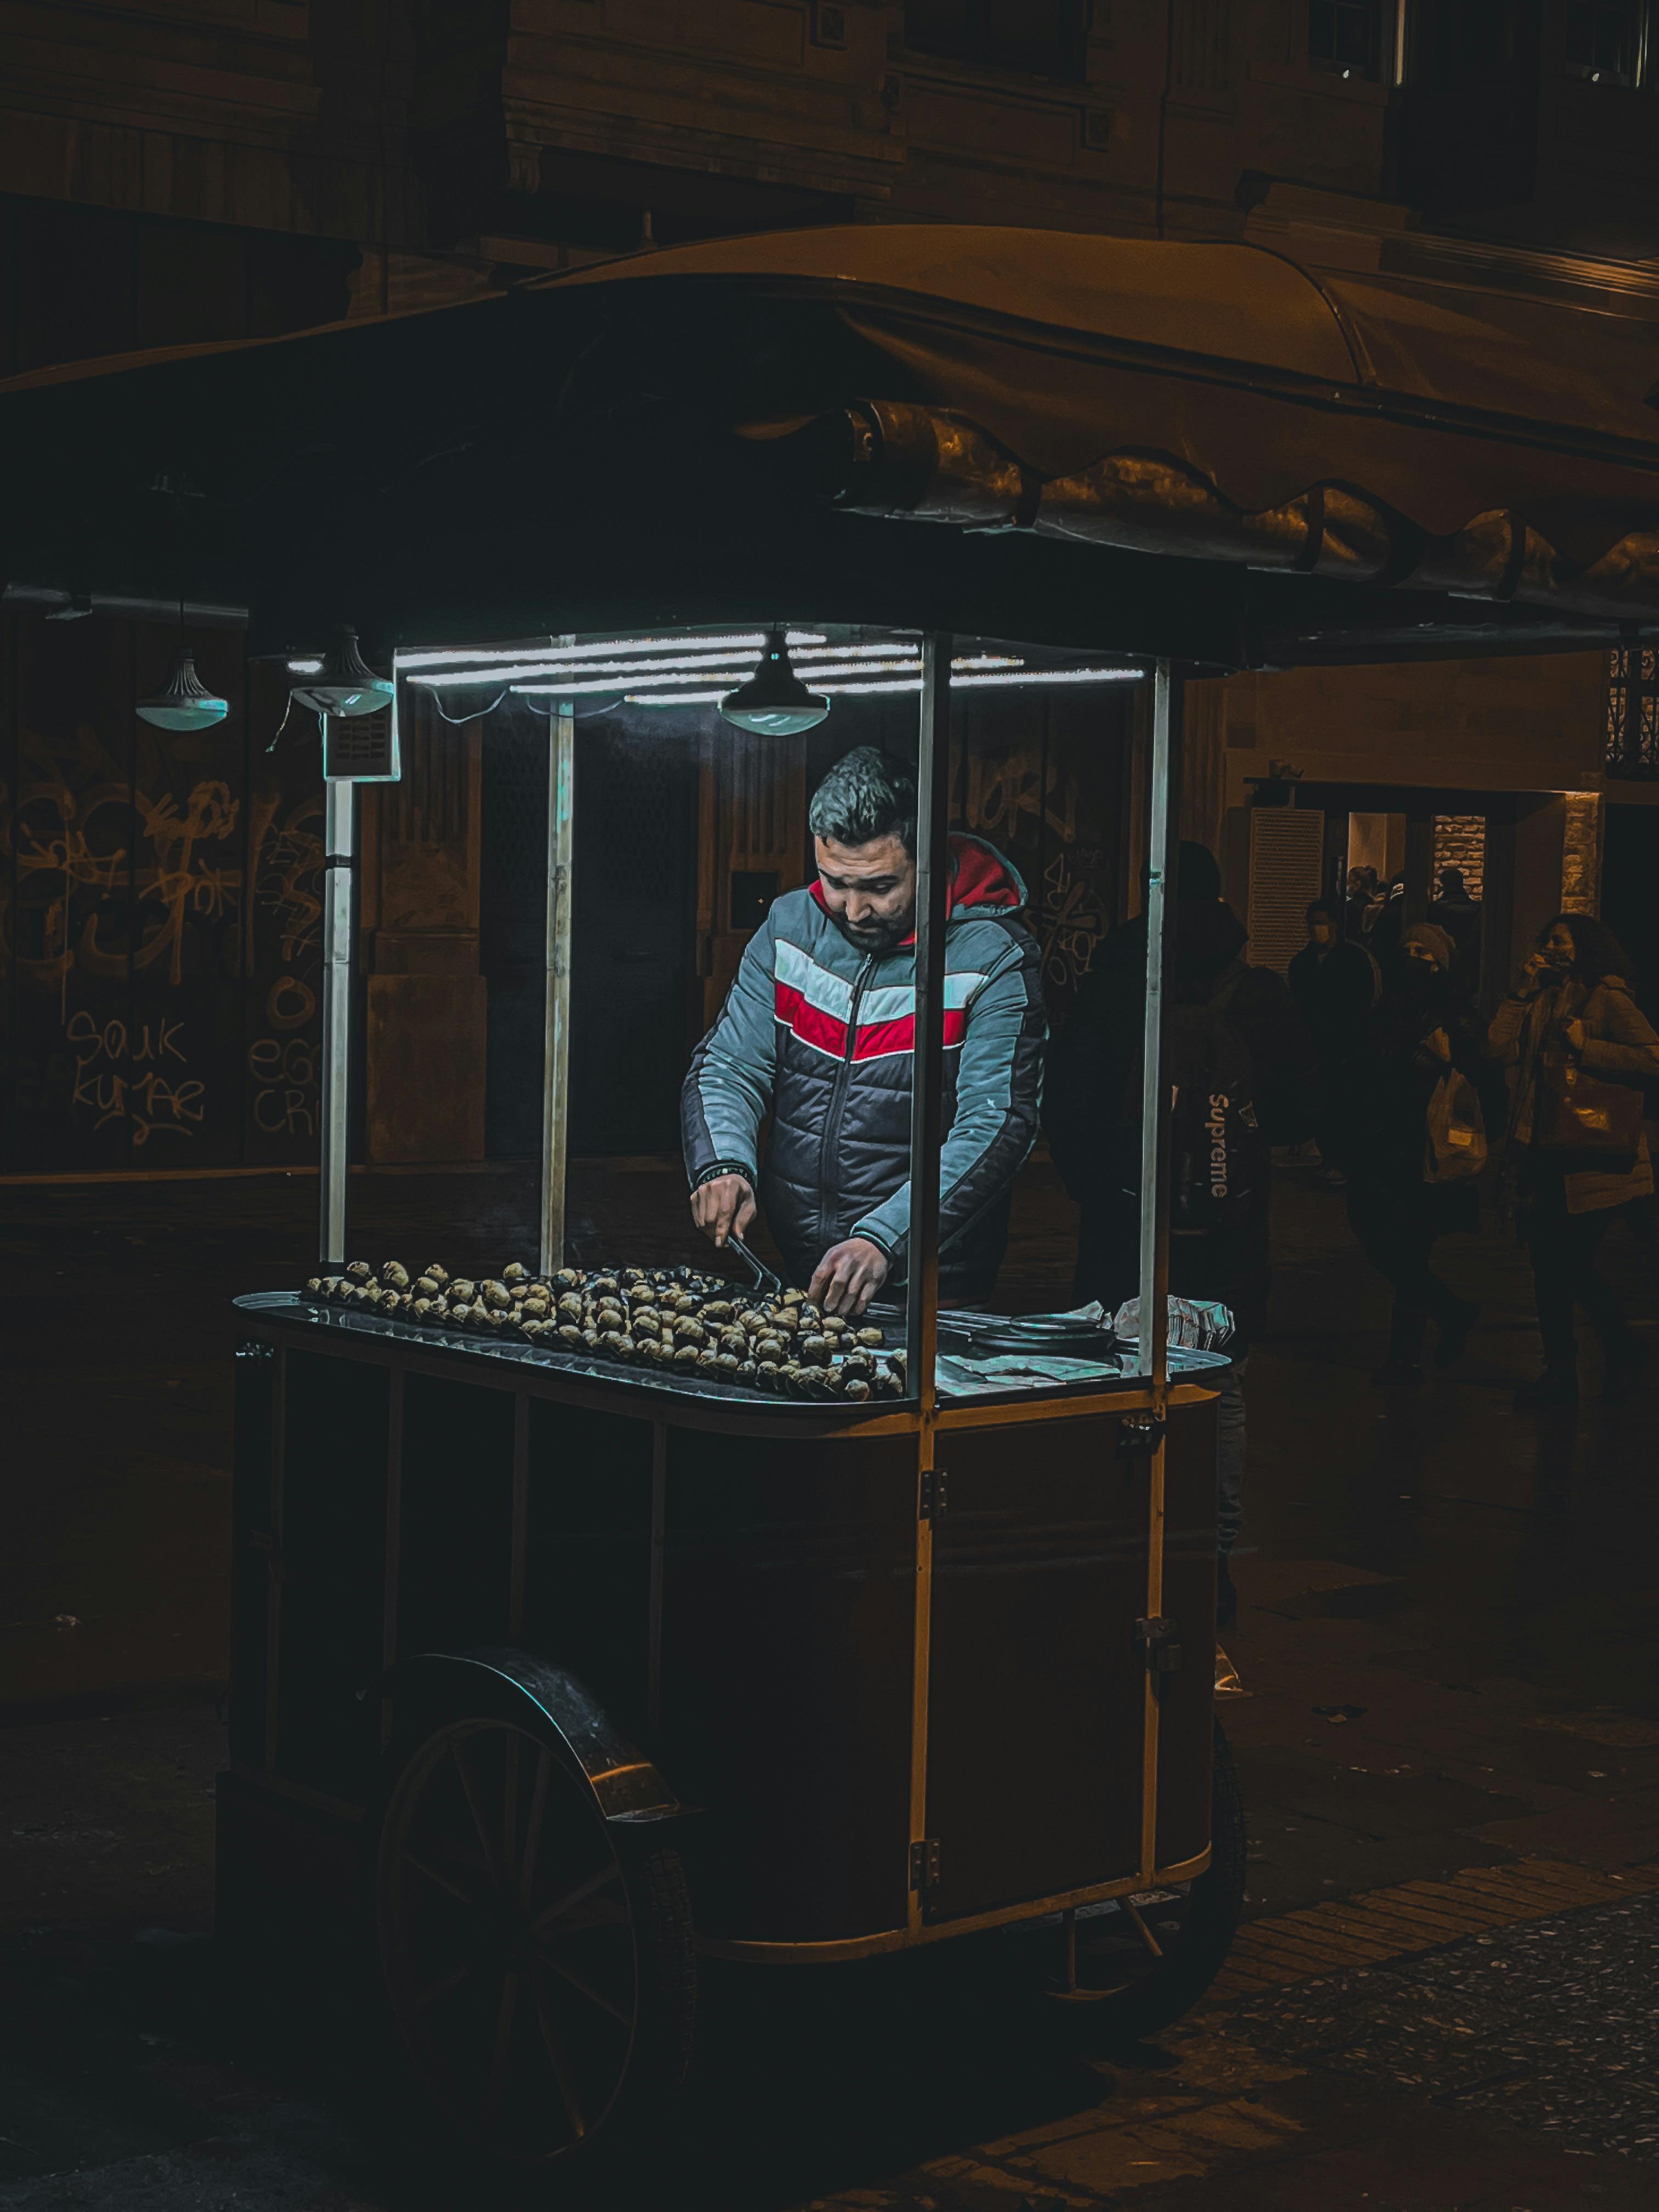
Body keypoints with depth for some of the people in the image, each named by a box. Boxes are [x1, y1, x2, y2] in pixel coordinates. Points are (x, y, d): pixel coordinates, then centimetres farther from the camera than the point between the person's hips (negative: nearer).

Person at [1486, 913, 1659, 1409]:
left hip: (1593, 1158, -6)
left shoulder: (1607, 998, -5)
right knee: (1548, 1266, 8)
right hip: (1544, 1154, 7)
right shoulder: (1542, 1001, 14)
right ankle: (1559, 1372, 18)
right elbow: (1501, 1048, 1)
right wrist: (1523, 991, -1)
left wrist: (1586, 1048, -18)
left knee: (1572, 1263, -6)